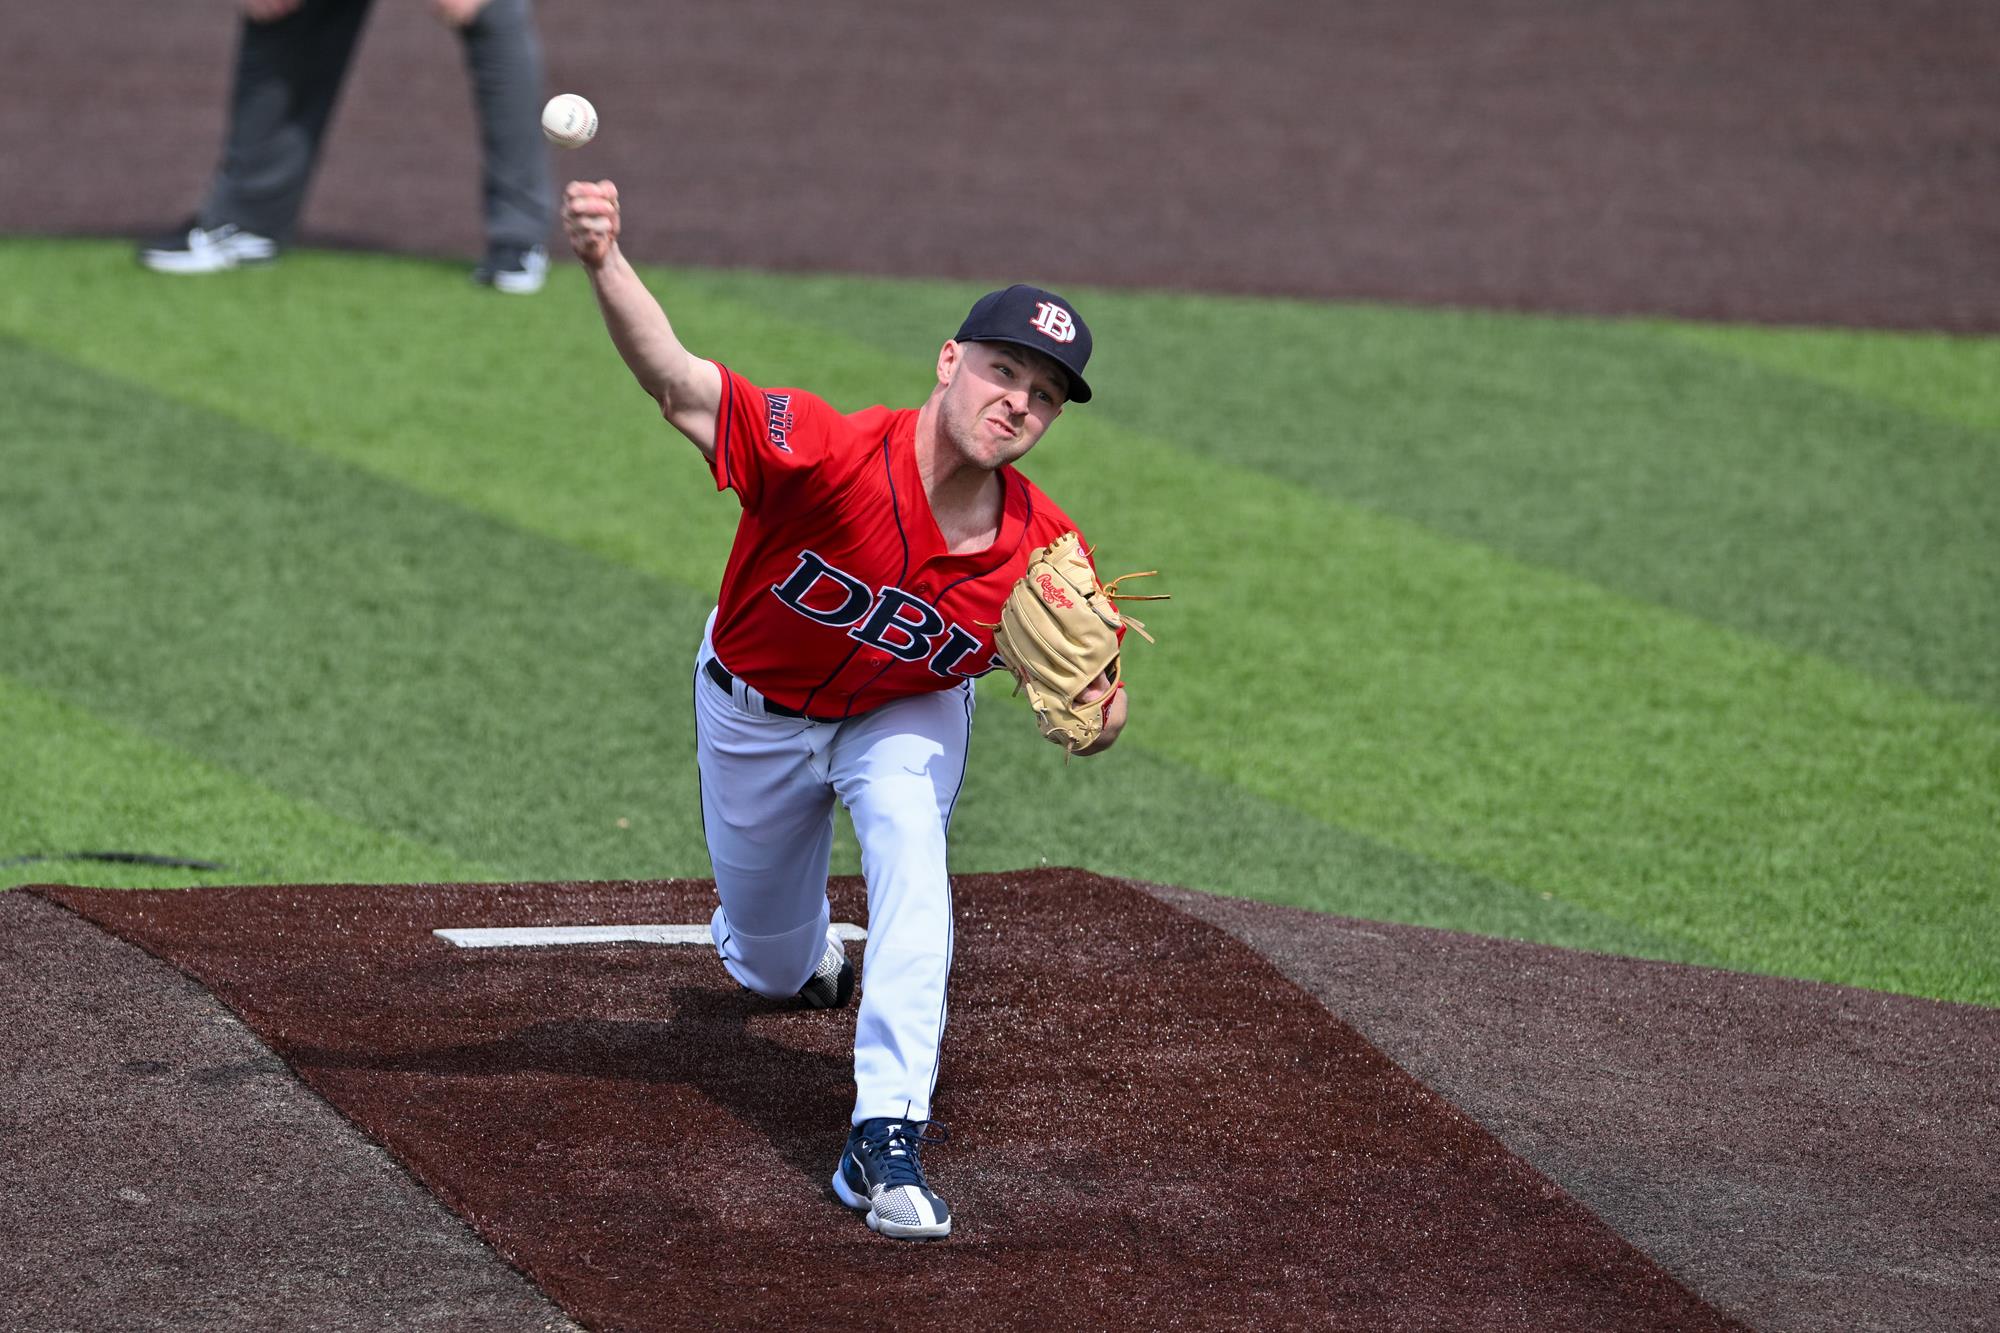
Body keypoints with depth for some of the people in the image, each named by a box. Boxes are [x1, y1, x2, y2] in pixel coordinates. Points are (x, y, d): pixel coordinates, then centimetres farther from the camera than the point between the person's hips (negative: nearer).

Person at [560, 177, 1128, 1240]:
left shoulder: (1044, 552, -29)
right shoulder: (832, 455, -39)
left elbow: (1089, 699, -14)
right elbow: (676, 382, -49)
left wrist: (1094, 712, -40)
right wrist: (603, 263, -68)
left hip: (909, 715, 0)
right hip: (757, 708, 0)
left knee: (907, 836, -34)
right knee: (772, 969, 18)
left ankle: (889, 1132, -32)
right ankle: (807, 943, 61)